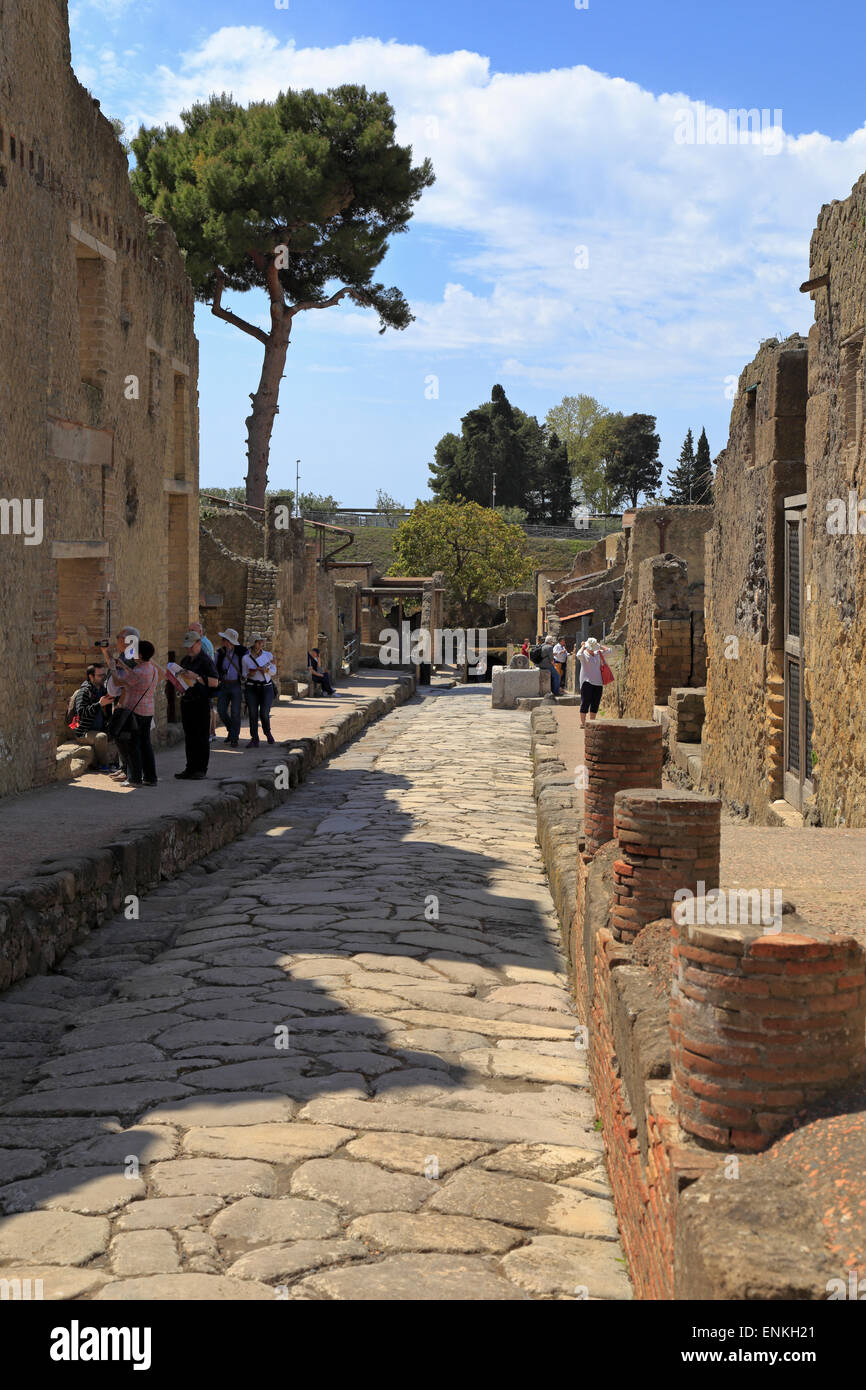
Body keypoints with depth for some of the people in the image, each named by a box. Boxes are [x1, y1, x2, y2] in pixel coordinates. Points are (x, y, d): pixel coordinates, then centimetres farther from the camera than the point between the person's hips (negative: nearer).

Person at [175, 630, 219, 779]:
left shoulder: (206, 661, -8)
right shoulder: (186, 660, 16)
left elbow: (214, 682, -17)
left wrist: (196, 677, -21)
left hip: (201, 703, -8)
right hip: (186, 701, 8)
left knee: (201, 737, -3)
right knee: (189, 737, 10)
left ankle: (201, 769, 1)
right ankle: (190, 768, 15)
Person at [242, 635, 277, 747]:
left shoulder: (268, 655, 7)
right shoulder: (246, 658, 4)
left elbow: (274, 672, 4)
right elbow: (244, 675, 9)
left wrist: (265, 669, -14)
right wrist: (250, 674, -13)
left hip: (266, 687, 0)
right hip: (252, 688, 0)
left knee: (264, 713, -11)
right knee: (253, 713, -5)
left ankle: (267, 732, 17)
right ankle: (254, 739, 0)